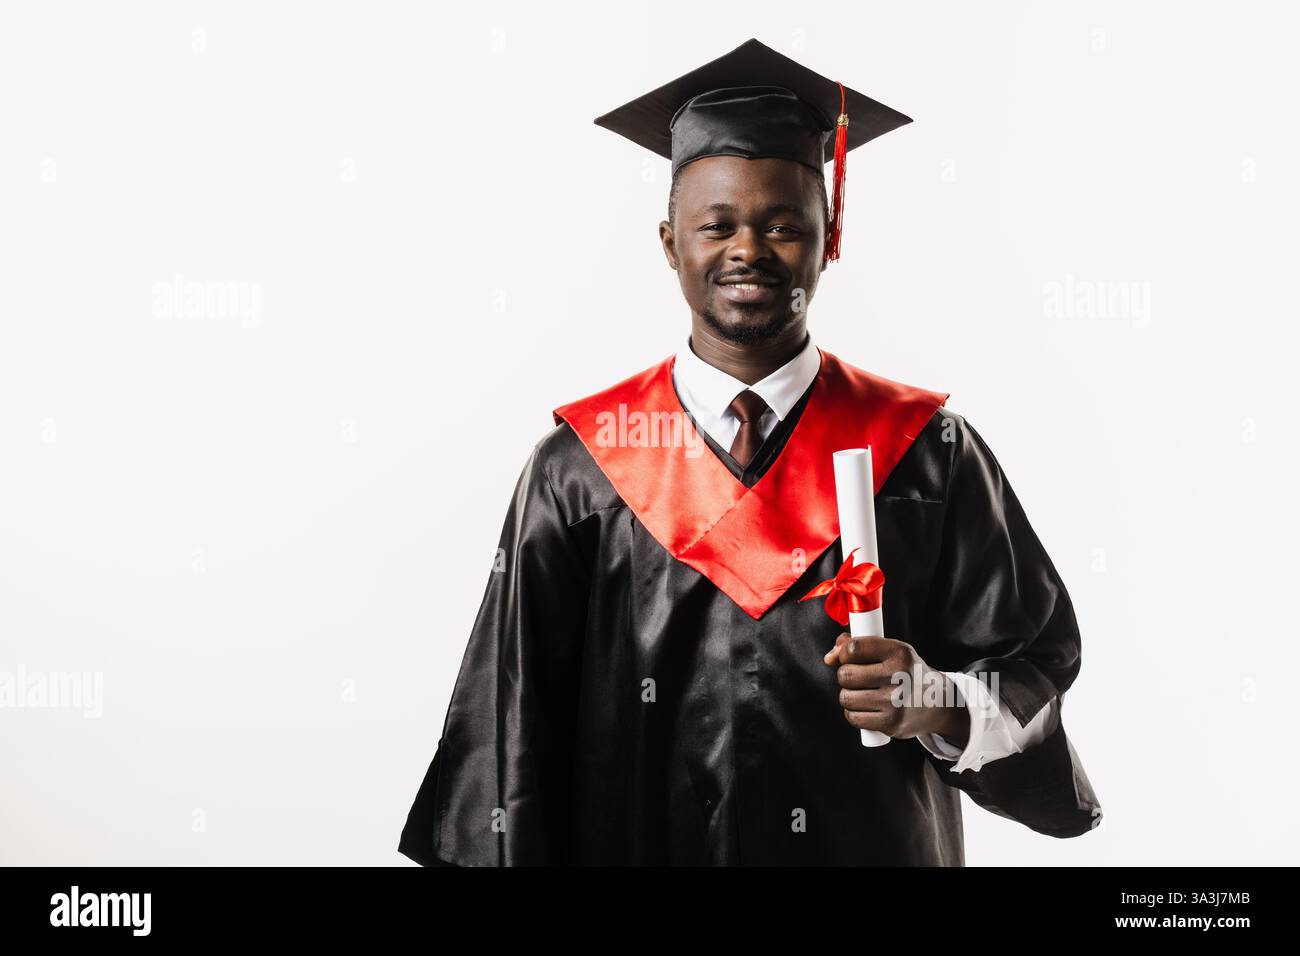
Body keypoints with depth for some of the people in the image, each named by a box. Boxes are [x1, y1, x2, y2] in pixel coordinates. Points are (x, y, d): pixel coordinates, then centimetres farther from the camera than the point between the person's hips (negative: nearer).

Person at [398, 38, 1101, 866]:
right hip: (636, 843, 0)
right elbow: (512, 726, -4)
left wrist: (938, 704, -23)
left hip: (877, 845, 0)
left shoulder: (926, 453, -6)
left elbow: (1037, 657, -5)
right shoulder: (583, 465, -6)